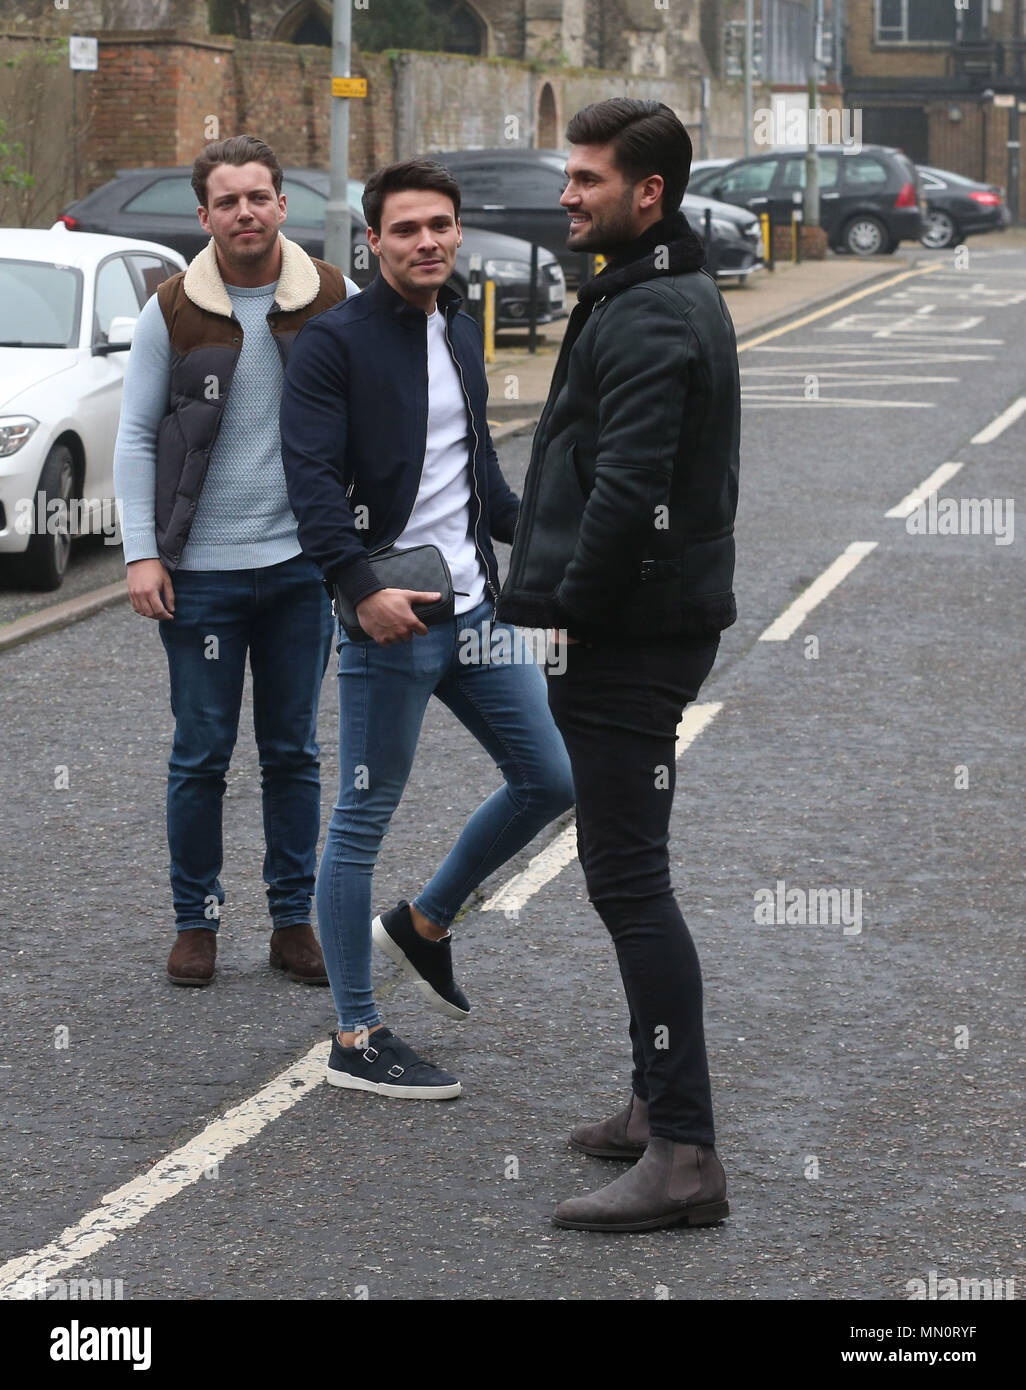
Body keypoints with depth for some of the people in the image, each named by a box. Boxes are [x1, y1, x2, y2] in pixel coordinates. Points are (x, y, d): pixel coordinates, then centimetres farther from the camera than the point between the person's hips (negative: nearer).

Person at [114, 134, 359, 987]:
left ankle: (294, 919, 18)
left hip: (302, 565, 1)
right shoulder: (172, 313, -2)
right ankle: (197, 920, 15)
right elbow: (136, 438, 2)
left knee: (294, 753, 8)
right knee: (201, 754, 4)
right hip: (201, 569, -1)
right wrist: (142, 553, -7)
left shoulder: (335, 302, 1)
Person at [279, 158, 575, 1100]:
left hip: (475, 607, 8)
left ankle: (423, 924, 30)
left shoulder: (463, 330, 14)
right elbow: (312, 480, -17)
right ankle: (356, 1041, 7)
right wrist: (365, 589, -25)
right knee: (363, 821, 0)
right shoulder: (336, 342, -10)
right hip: (390, 619, -8)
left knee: (550, 780, 11)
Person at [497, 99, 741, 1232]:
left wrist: (568, 609, -16)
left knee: (628, 880, -10)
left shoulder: (647, 320, -18)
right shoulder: (682, 298, 17)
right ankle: (659, 1105, 28)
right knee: (625, 871, 18)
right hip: (644, 629, 11)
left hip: (625, 643, -11)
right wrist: (552, 597, 16)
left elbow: (626, 495, -26)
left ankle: (684, 1152, -10)